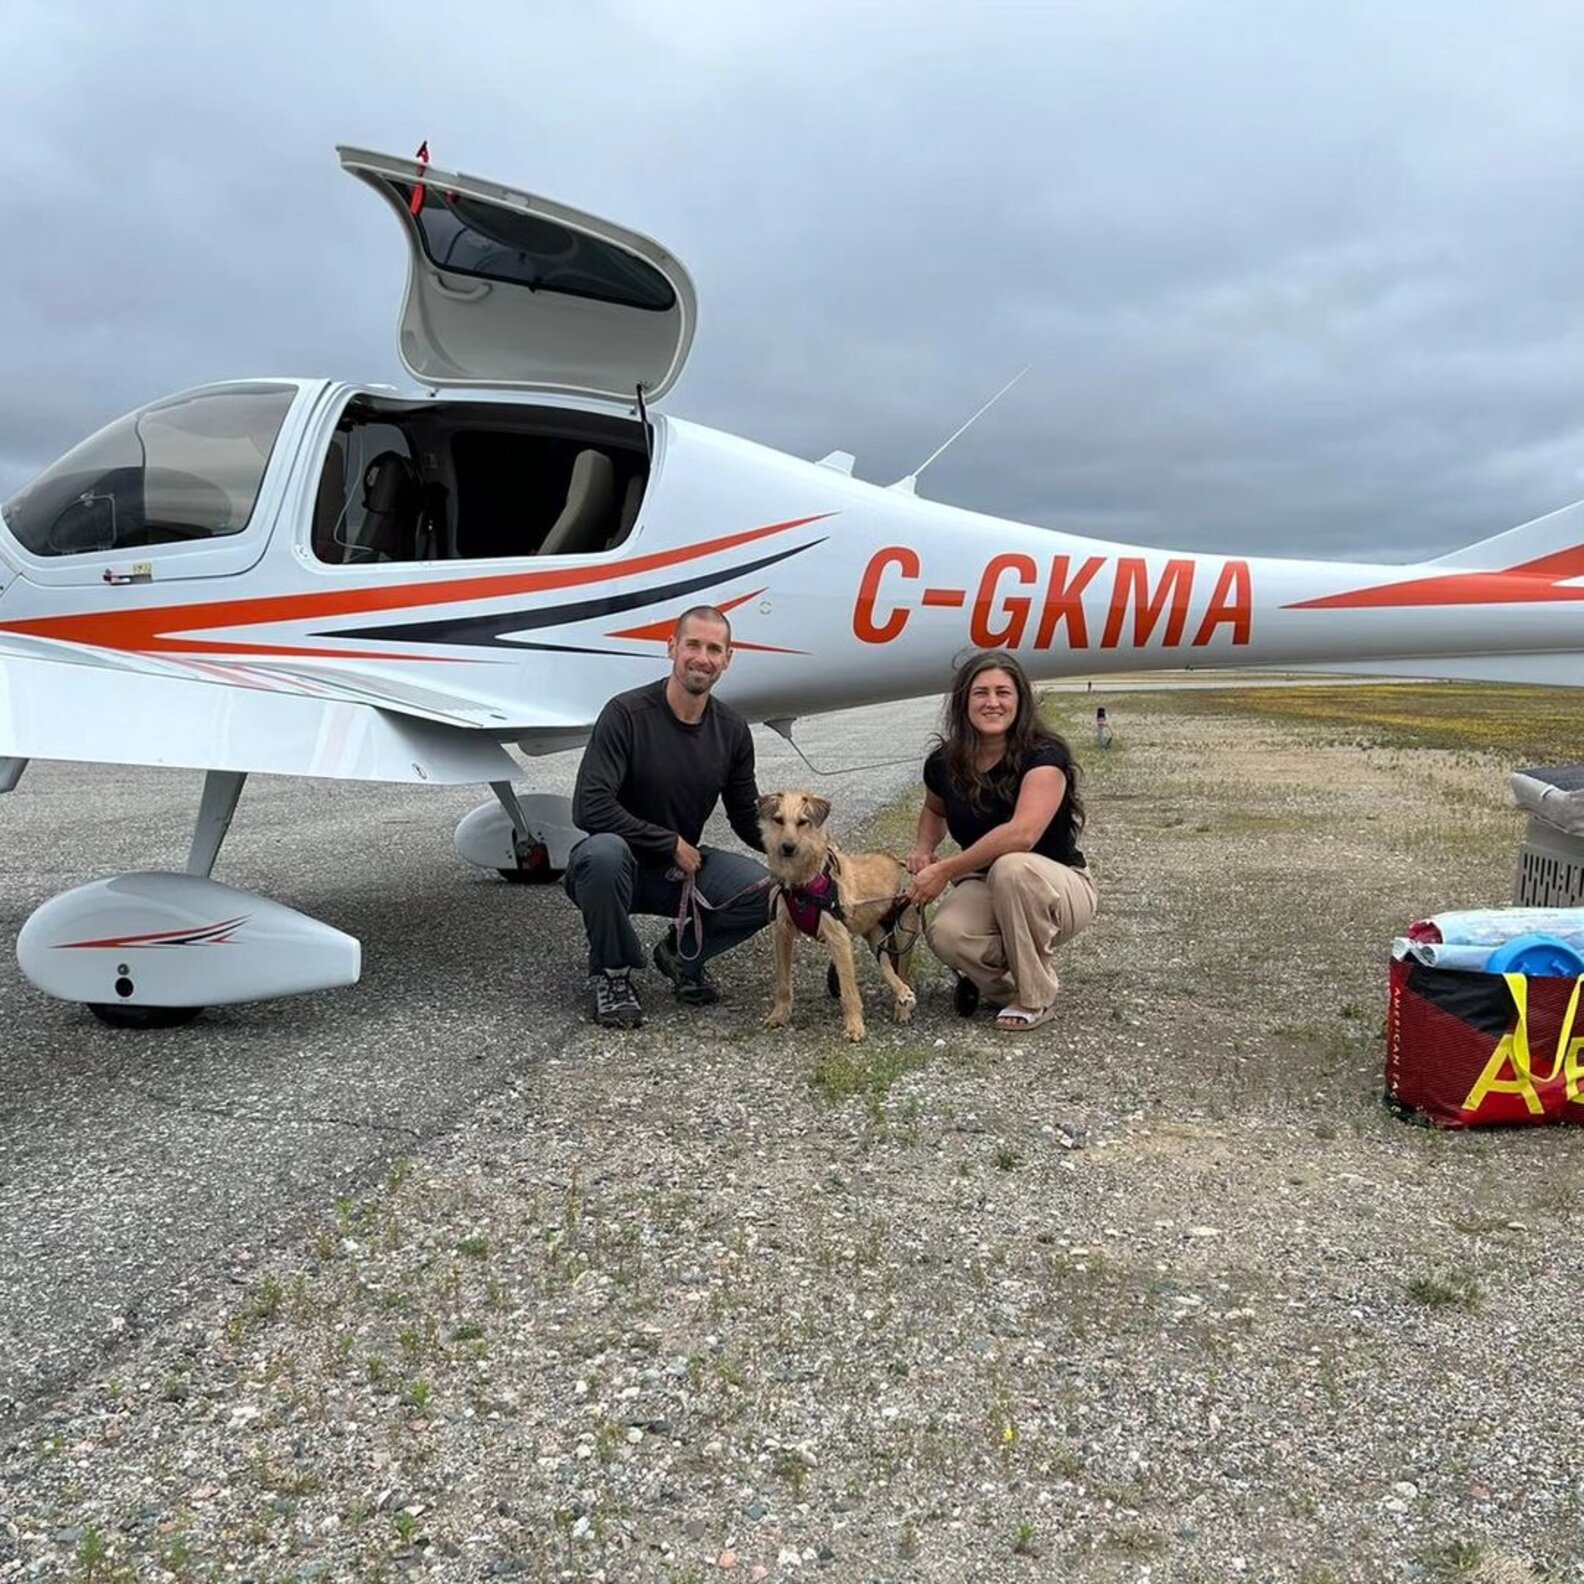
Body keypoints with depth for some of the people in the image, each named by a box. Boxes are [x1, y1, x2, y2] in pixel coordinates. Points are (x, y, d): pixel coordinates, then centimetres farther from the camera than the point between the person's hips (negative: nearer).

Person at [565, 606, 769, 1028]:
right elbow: (589, 808, -26)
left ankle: (682, 954, 9)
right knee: (605, 851, -40)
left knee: (768, 890, -20)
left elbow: (747, 817, 7)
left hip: (680, 868, 5)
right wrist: (671, 843, -21)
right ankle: (609, 973, -13)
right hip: (614, 866, -4)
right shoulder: (627, 713, -18)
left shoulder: (732, 730, -1)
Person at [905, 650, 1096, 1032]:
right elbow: (934, 809, 22)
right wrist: (923, 849, 1)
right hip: (986, 890, 3)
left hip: (1059, 891, -3)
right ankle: (999, 980, 6)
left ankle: (1036, 1000, -16)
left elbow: (1022, 834, -36)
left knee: (1011, 867, -38)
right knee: (947, 935, -31)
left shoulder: (1043, 757, -19)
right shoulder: (944, 763, -3)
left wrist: (945, 870, -32)